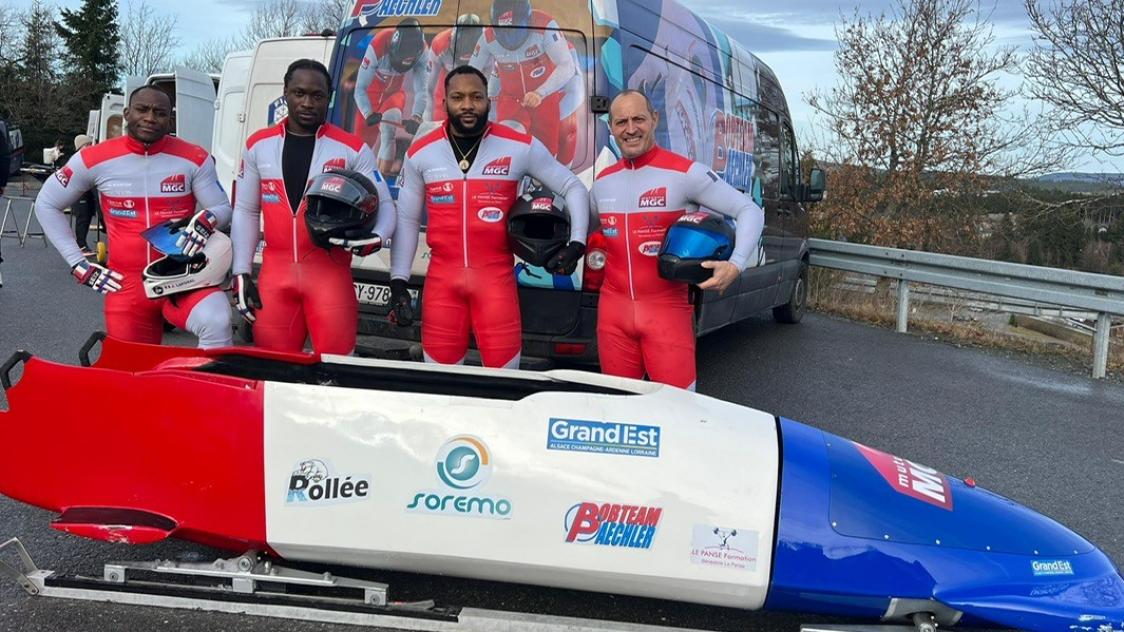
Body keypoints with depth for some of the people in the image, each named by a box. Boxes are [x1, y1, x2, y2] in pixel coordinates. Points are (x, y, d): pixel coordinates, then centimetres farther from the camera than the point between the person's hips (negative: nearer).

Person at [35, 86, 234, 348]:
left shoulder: (194, 159, -4)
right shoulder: (94, 159, -1)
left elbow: (223, 208, 5)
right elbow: (46, 204, 10)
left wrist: (206, 221, -21)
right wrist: (78, 264, 3)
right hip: (125, 281, 2)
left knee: (216, 322, -33)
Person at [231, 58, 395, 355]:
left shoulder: (352, 149, 0)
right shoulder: (258, 146, 9)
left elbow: (384, 205, 2)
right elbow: (245, 212, 13)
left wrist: (374, 239, -21)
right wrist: (241, 273, 6)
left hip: (330, 272, -3)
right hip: (275, 272, 3)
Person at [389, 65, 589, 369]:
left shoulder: (520, 147, -2)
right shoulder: (420, 153, 4)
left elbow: (573, 187, 7)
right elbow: (407, 220, 11)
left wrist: (577, 242, -5)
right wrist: (398, 282, 6)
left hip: (496, 277, -2)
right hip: (442, 278, 2)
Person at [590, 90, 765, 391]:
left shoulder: (685, 173, -8)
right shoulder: (602, 182, 11)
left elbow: (750, 211, -7)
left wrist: (735, 265, -20)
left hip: (667, 308, -5)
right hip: (613, 308, 5)